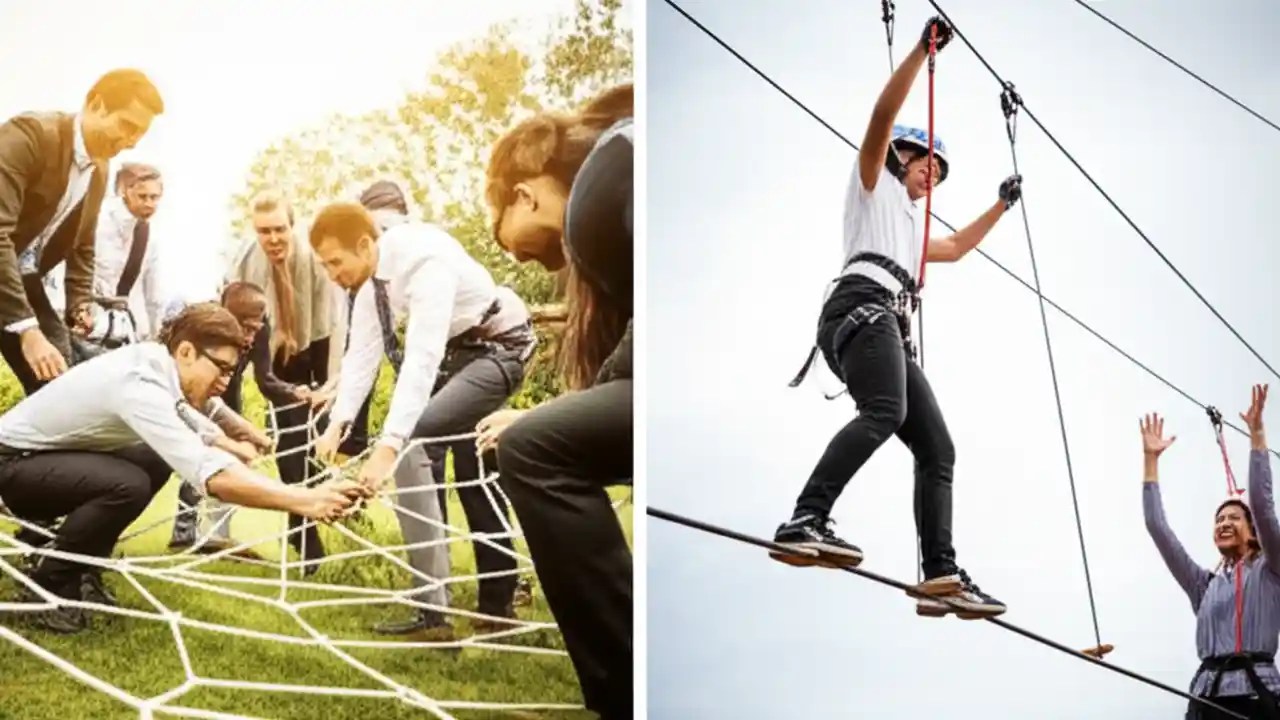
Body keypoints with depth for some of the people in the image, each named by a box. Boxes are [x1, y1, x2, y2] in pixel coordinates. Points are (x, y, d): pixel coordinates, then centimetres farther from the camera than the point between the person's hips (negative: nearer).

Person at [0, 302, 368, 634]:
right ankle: (51, 587, -8)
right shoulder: (140, 385, -33)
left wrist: (235, 448, 32)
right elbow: (212, 475, -43)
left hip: (46, 451, 10)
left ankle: (77, 566, 16)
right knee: (128, 485, -30)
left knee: (156, 463, 12)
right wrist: (304, 500, -45)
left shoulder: (154, 360, -5)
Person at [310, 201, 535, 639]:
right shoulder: (372, 281, -5)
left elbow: (422, 358, -39)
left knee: (408, 441, -22)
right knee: (471, 475, 15)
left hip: (499, 348, -10)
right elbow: (361, 354, -5)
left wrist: (389, 445, -44)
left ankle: (433, 610, -21)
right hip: (458, 350, 10)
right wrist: (337, 423, -18)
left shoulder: (424, 261, -32)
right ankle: (497, 604, 29)